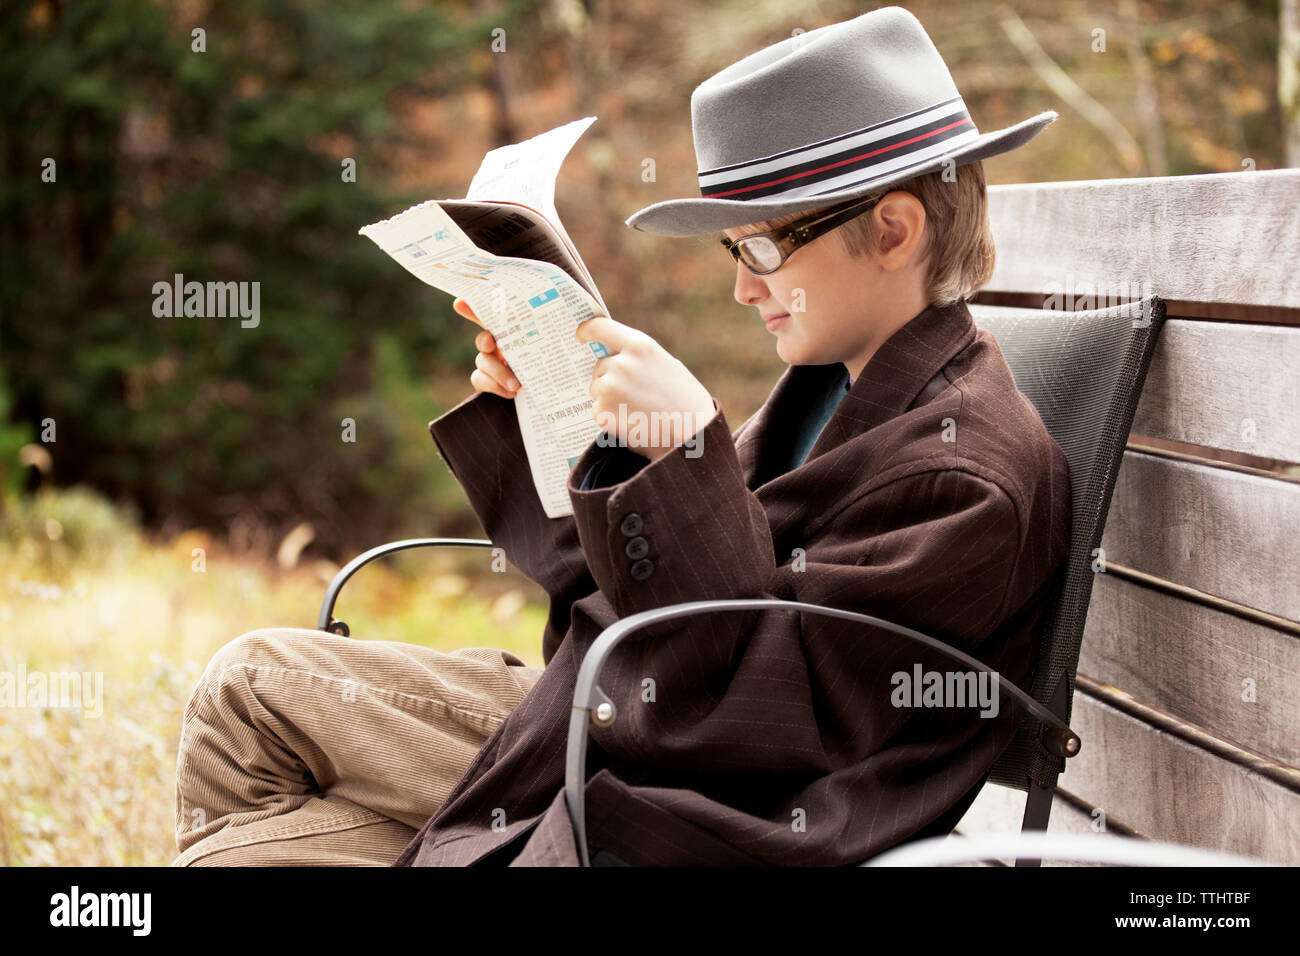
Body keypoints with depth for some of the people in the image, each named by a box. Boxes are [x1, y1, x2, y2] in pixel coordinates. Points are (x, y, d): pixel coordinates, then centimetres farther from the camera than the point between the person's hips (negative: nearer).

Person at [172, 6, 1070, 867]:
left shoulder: (970, 473, -20)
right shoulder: (826, 386, 9)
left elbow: (755, 702, -26)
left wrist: (687, 450, -30)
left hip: (667, 820, -9)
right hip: (603, 724, 9)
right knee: (252, 679, 9)